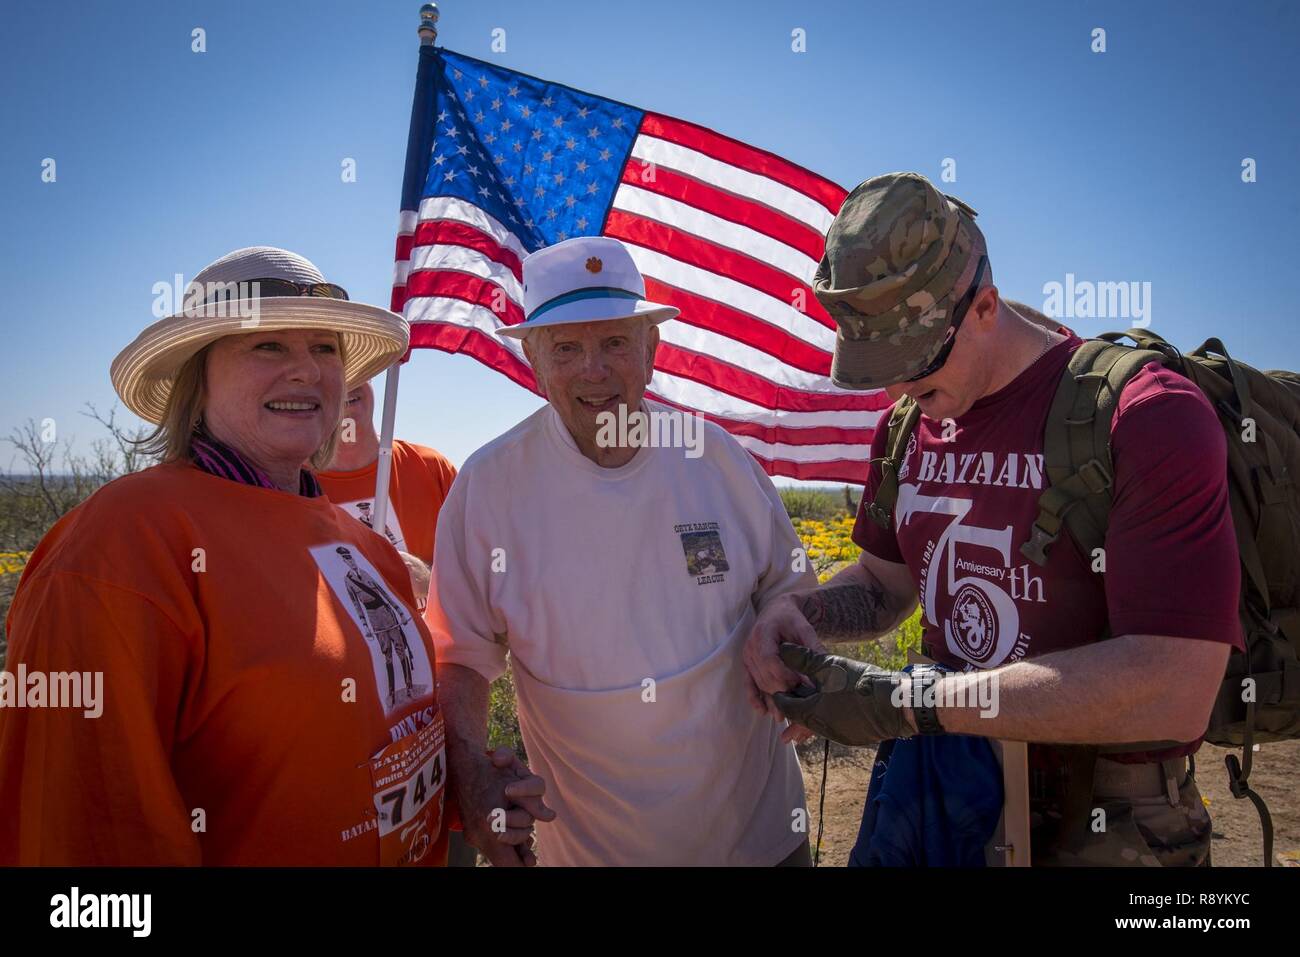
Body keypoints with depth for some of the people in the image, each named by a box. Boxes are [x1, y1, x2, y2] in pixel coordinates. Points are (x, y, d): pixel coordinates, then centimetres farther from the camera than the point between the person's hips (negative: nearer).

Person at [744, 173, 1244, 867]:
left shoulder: (1151, 418, -21)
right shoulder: (906, 425, 2)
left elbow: (1175, 692, -29)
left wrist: (905, 702, -29)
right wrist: (799, 611, -12)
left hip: (1103, 826, -6)